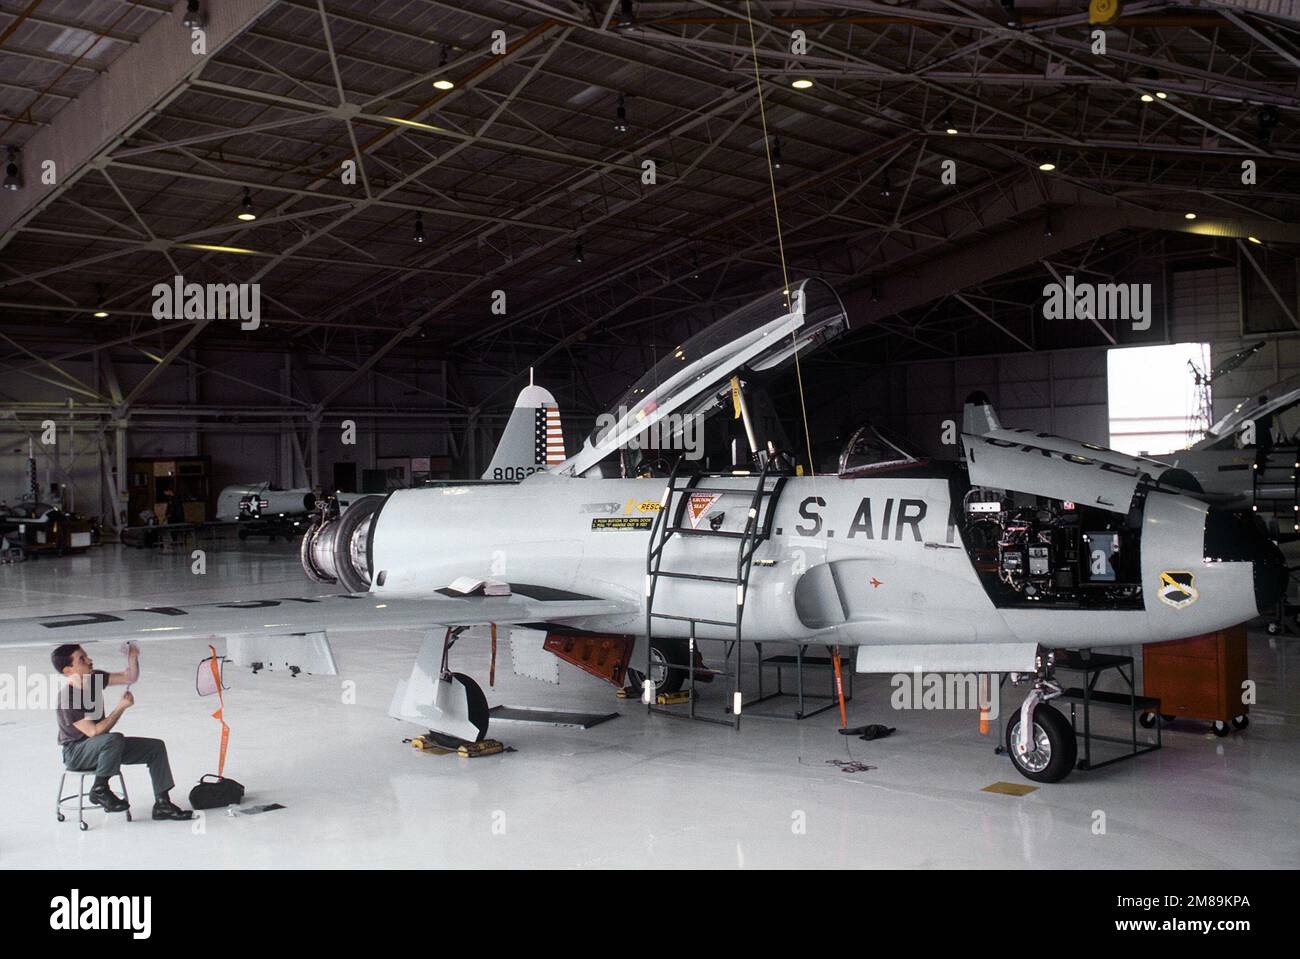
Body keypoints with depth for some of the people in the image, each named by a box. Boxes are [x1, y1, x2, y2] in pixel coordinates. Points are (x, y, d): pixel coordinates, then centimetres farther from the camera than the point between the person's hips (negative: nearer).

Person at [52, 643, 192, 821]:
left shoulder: (94, 678, -3)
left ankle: (162, 805, -1)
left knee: (156, 747, -3)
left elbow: (130, 677, 4)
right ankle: (99, 790, -17)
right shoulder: (67, 699, -25)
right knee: (115, 739, -39)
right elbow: (94, 732, -26)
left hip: (105, 746, 8)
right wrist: (121, 707, -24)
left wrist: (133, 656, -15)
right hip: (76, 753, -8)